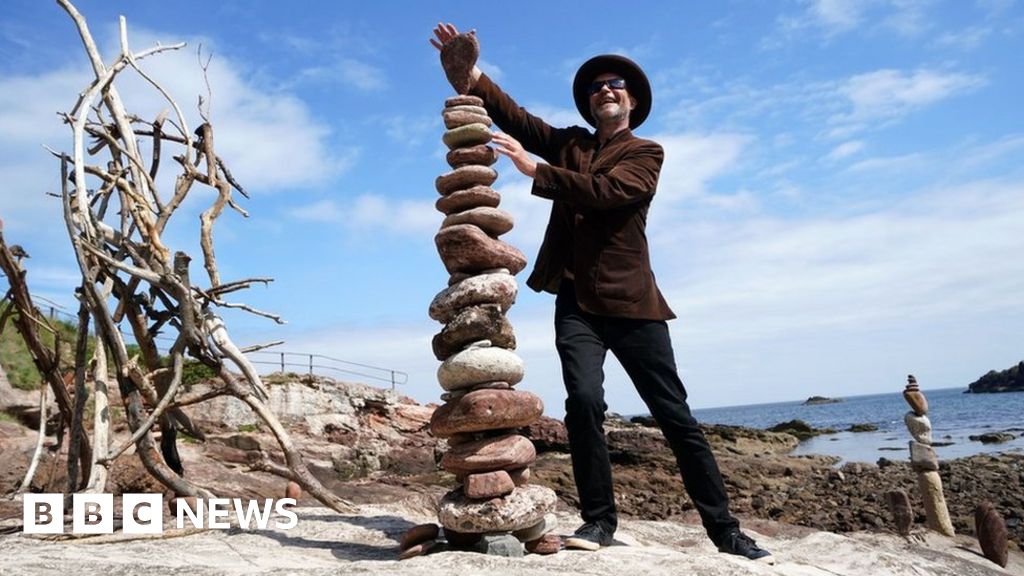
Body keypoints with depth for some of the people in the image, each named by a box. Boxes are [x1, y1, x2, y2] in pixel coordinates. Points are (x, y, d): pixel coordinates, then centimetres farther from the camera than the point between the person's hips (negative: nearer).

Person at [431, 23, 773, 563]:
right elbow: (517, 117, 8)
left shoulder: (646, 153, 4)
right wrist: (473, 76, -6)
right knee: (584, 402, -17)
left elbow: (605, 191, -15)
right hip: (577, 301, 3)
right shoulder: (571, 144, 19)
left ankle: (725, 530, 11)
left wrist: (534, 169, -18)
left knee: (676, 417, 0)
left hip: (631, 301, -2)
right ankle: (597, 518, -1)